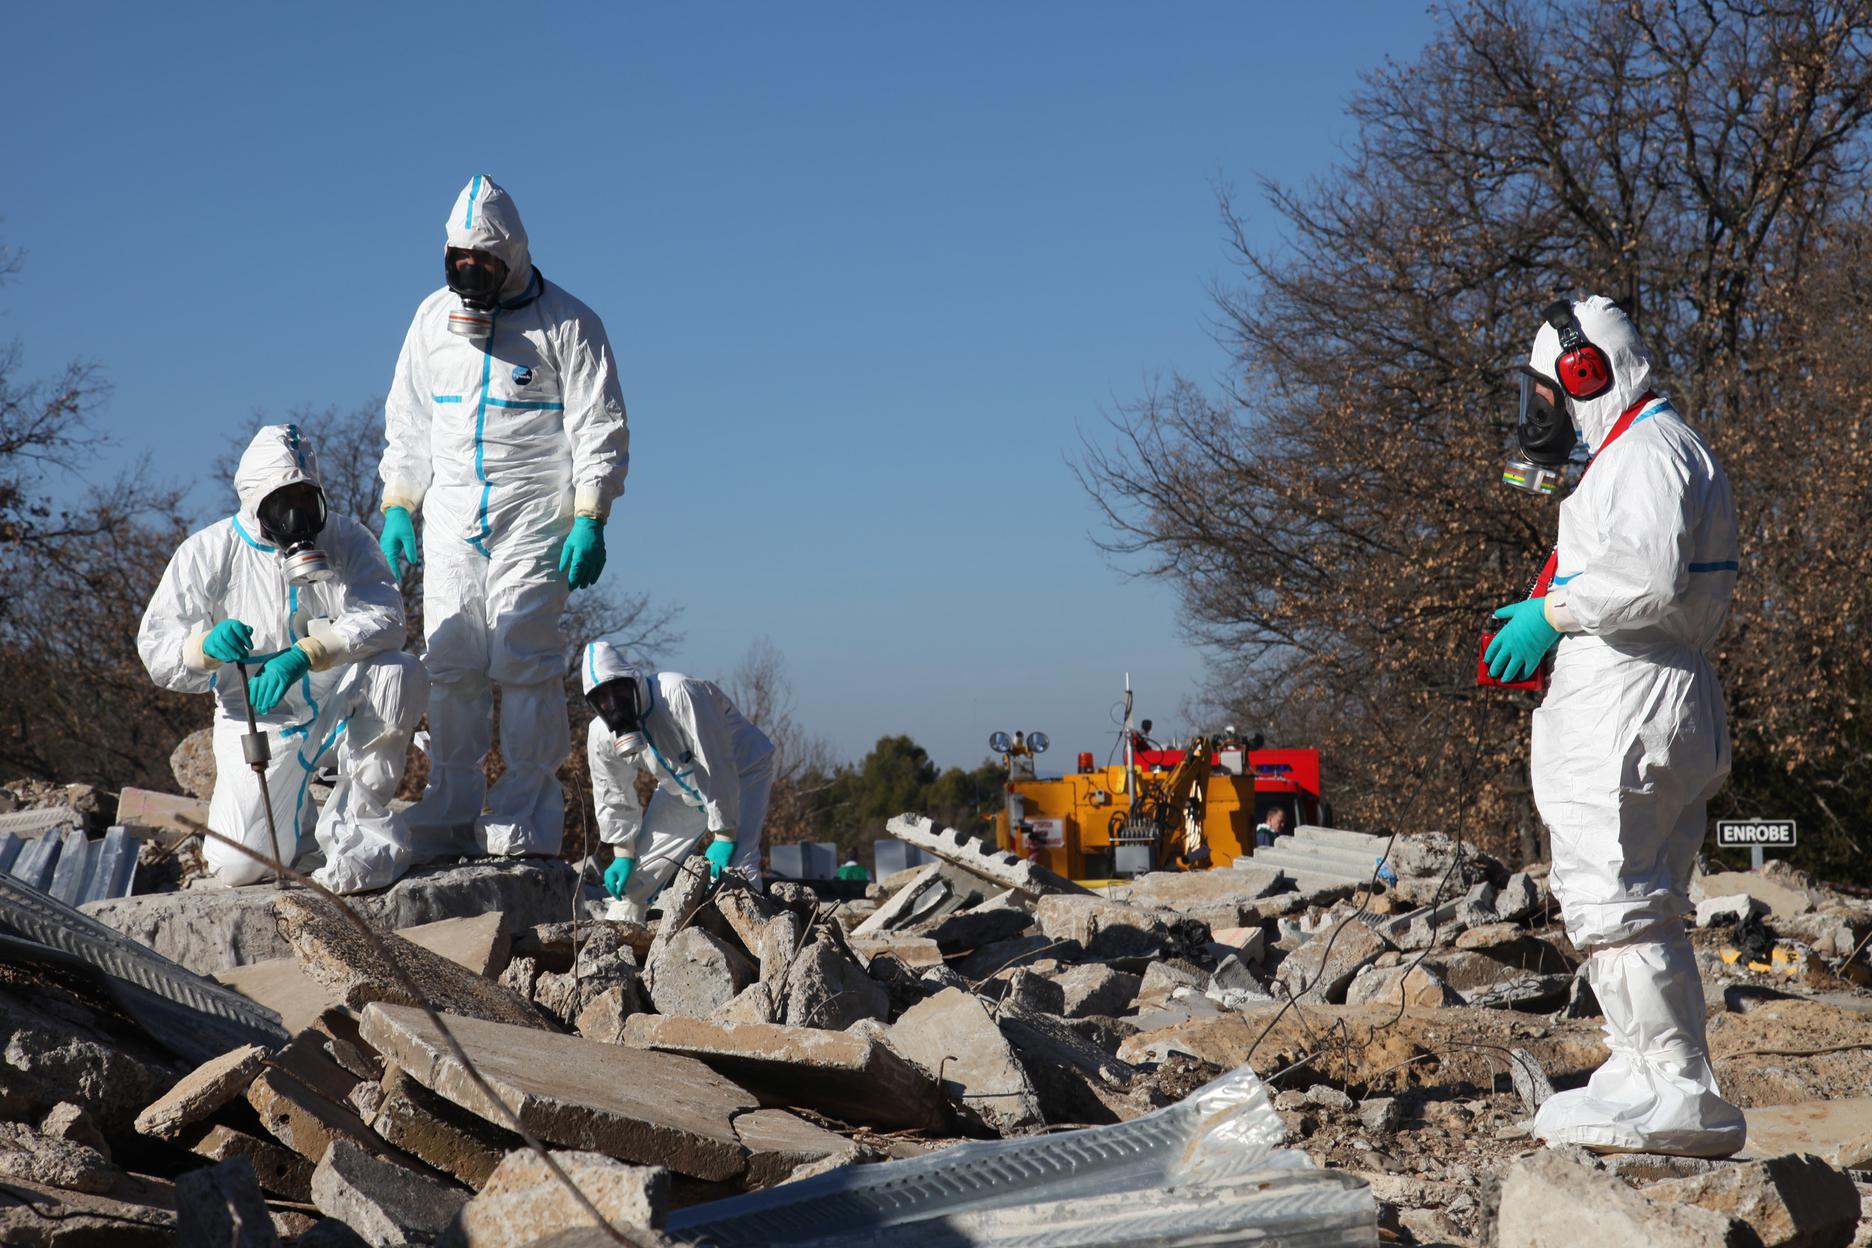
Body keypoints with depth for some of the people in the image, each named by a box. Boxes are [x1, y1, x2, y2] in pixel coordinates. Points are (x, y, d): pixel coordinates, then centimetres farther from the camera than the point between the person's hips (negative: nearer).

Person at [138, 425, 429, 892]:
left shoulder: (346, 539, -4)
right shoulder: (207, 552, -4)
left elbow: (383, 618, -20)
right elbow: (156, 648, -6)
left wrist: (303, 655, -36)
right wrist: (207, 645, -30)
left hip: (339, 703, 0)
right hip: (258, 719, 0)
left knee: (401, 673, -33)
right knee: (238, 866, -17)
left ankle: (358, 821, -14)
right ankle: (293, 809, 22)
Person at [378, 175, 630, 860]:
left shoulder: (566, 323, -2)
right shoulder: (433, 317, 12)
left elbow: (599, 429, -3)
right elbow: (408, 421, 19)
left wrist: (590, 520, -11)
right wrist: (397, 505, 11)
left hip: (532, 514, -4)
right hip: (451, 518, 5)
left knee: (524, 662, -10)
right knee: (450, 665, 1)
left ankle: (525, 828, -6)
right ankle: (448, 820, 7)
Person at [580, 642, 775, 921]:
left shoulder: (679, 695, -36)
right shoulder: (601, 736, -15)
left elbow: (717, 767, -34)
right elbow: (614, 798, 2)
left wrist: (724, 836, -32)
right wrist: (623, 855, -4)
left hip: (742, 771, -6)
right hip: (681, 789, 6)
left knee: (732, 867, -28)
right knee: (636, 871, 3)